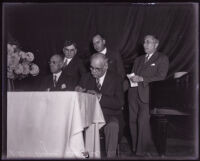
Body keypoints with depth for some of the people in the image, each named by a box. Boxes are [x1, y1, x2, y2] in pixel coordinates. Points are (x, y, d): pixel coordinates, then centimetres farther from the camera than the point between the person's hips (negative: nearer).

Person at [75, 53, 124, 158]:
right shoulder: (86, 77, 12)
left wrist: (100, 97, -22)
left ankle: (110, 156, -23)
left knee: (113, 126, -35)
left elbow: (119, 103, -10)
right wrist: (78, 92, -11)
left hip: (108, 115, -2)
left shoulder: (115, 79, 2)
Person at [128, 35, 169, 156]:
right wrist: (132, 78, 3)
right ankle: (135, 149, 15)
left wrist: (141, 79, -13)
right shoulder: (139, 59, 25)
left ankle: (142, 151, -2)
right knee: (133, 121, 4)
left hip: (147, 95, -6)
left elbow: (161, 77, -8)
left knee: (143, 122, -12)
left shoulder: (162, 59, 4)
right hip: (134, 93, 6)